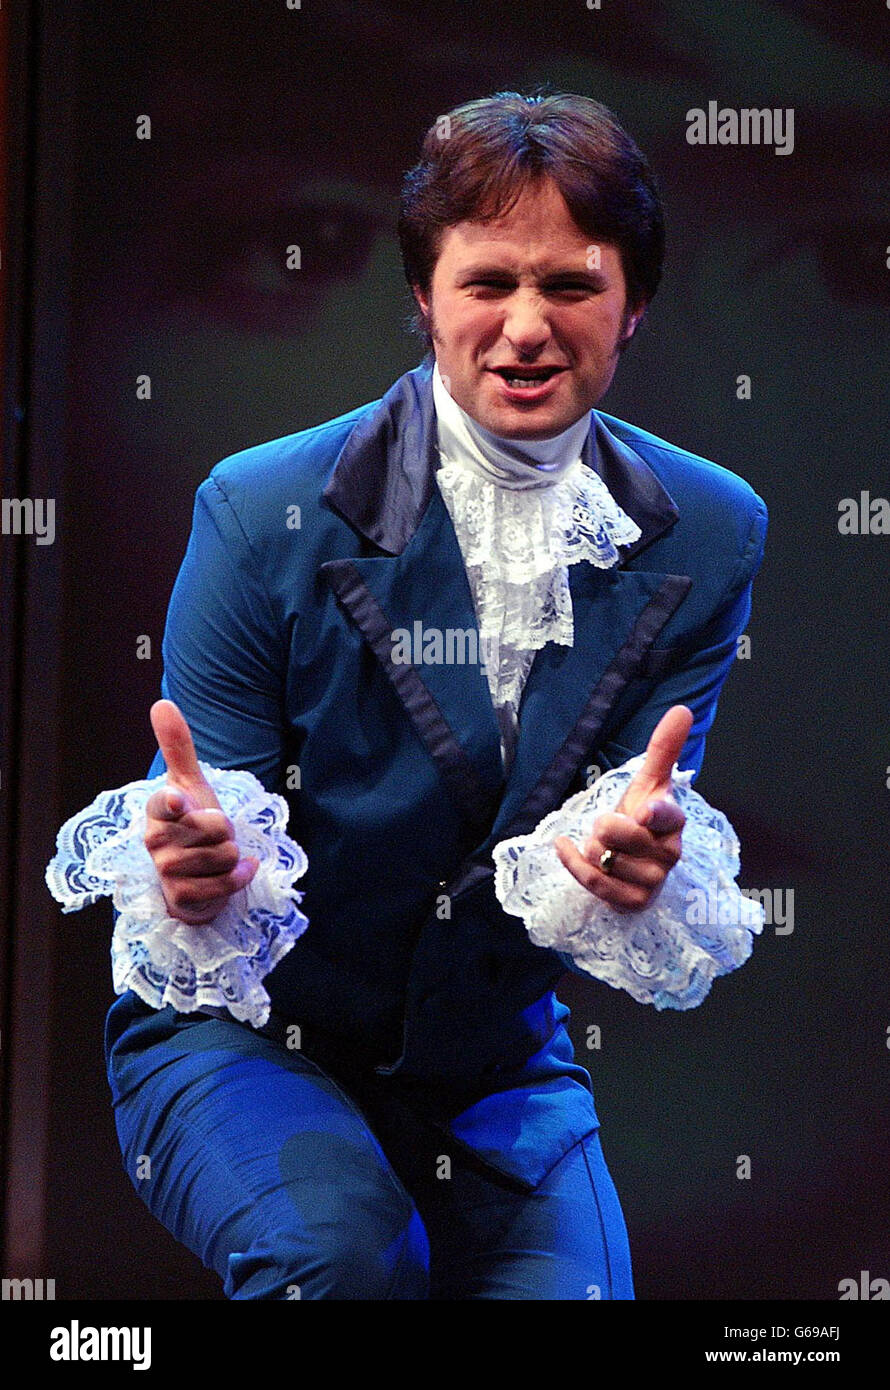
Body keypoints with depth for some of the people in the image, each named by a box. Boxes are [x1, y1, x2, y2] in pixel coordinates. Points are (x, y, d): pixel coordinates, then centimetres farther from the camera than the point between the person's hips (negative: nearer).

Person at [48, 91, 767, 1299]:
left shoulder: (710, 536, -5)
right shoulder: (264, 514, -15)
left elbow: (635, 836, -7)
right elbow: (208, 846, -13)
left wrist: (635, 853, -33)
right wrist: (201, 867, -39)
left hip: (497, 1066, 3)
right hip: (245, 1042, -3)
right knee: (339, 1249, -31)